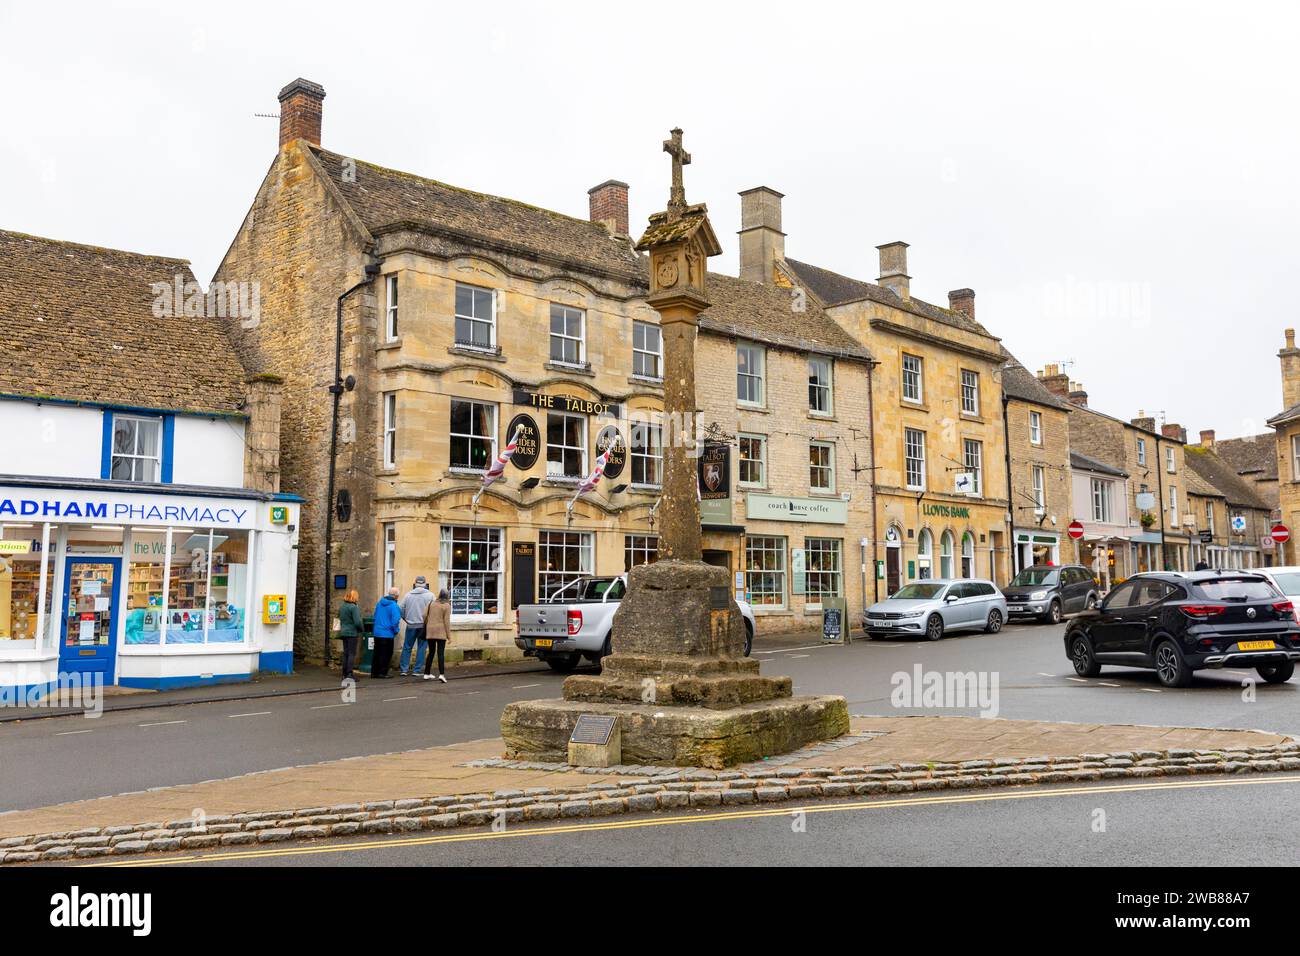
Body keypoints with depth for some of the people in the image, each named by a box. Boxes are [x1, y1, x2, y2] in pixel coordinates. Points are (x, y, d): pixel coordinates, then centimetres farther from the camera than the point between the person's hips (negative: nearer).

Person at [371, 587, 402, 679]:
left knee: (377, 653, 15)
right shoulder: (394, 606, -16)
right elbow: (395, 621, -20)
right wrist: (396, 630, -3)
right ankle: (382, 673, 4)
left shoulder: (379, 603, 6)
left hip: (377, 632, 7)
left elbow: (375, 616, 15)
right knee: (386, 654, 3)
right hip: (388, 634, -7)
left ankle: (374, 672, 19)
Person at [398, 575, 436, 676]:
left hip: (411, 626, 2)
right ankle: (417, 670, 5)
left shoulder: (408, 594, 1)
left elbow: (401, 610, 1)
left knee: (407, 647, 11)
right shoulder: (430, 595, -5)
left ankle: (404, 669, 11)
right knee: (421, 648, 5)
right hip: (424, 625, -2)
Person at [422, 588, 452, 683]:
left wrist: (426, 626, 22)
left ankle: (427, 674, 21)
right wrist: (448, 634, -4)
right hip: (441, 632, -4)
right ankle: (441, 674, -17)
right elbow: (446, 621, -8)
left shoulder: (431, 603, 7)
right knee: (441, 653, -5)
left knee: (431, 652, 16)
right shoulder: (447, 606, -6)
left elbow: (425, 615, 6)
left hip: (430, 631, 4)